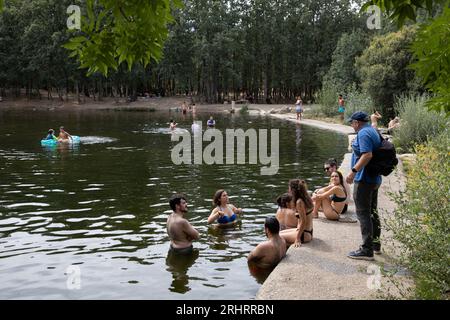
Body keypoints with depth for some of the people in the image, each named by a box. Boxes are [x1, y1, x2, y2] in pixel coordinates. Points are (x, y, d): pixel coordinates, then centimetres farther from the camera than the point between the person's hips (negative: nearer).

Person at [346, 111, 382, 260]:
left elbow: (367, 155, -28)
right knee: (372, 212, 19)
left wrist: (354, 171, -29)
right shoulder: (373, 131, 15)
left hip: (364, 179, -10)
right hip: (375, 178, 10)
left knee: (363, 213, -7)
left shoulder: (363, 133, -16)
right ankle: (375, 244, 30)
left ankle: (367, 250, -6)